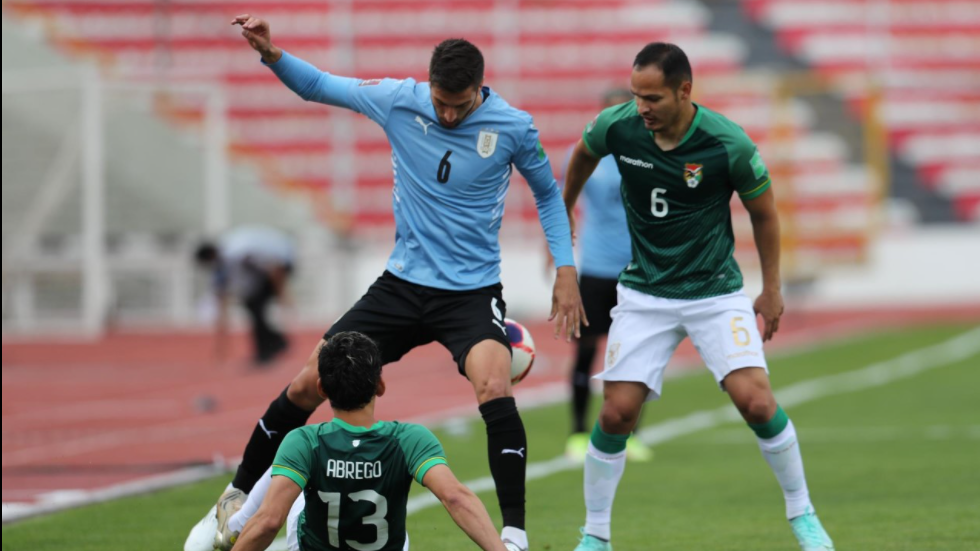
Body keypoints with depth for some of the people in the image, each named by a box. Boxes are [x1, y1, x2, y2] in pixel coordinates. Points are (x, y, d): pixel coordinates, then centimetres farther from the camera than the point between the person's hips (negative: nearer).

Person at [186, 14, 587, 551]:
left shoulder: (513, 127, -11)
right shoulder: (398, 101, -7)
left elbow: (547, 192, 7)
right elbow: (318, 85, 5)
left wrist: (566, 269, 0)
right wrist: (271, 53, -14)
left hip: (471, 294, -3)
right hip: (402, 285, 3)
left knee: (495, 391, -30)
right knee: (306, 386, -2)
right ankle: (239, 494, 19)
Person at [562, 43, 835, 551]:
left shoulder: (729, 144, -18)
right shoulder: (616, 127, -11)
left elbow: (763, 213, -1)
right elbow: (584, 153, 15)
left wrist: (772, 290, 6)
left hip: (715, 291, -2)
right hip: (644, 294, 2)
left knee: (756, 401, -17)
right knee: (617, 413, -7)